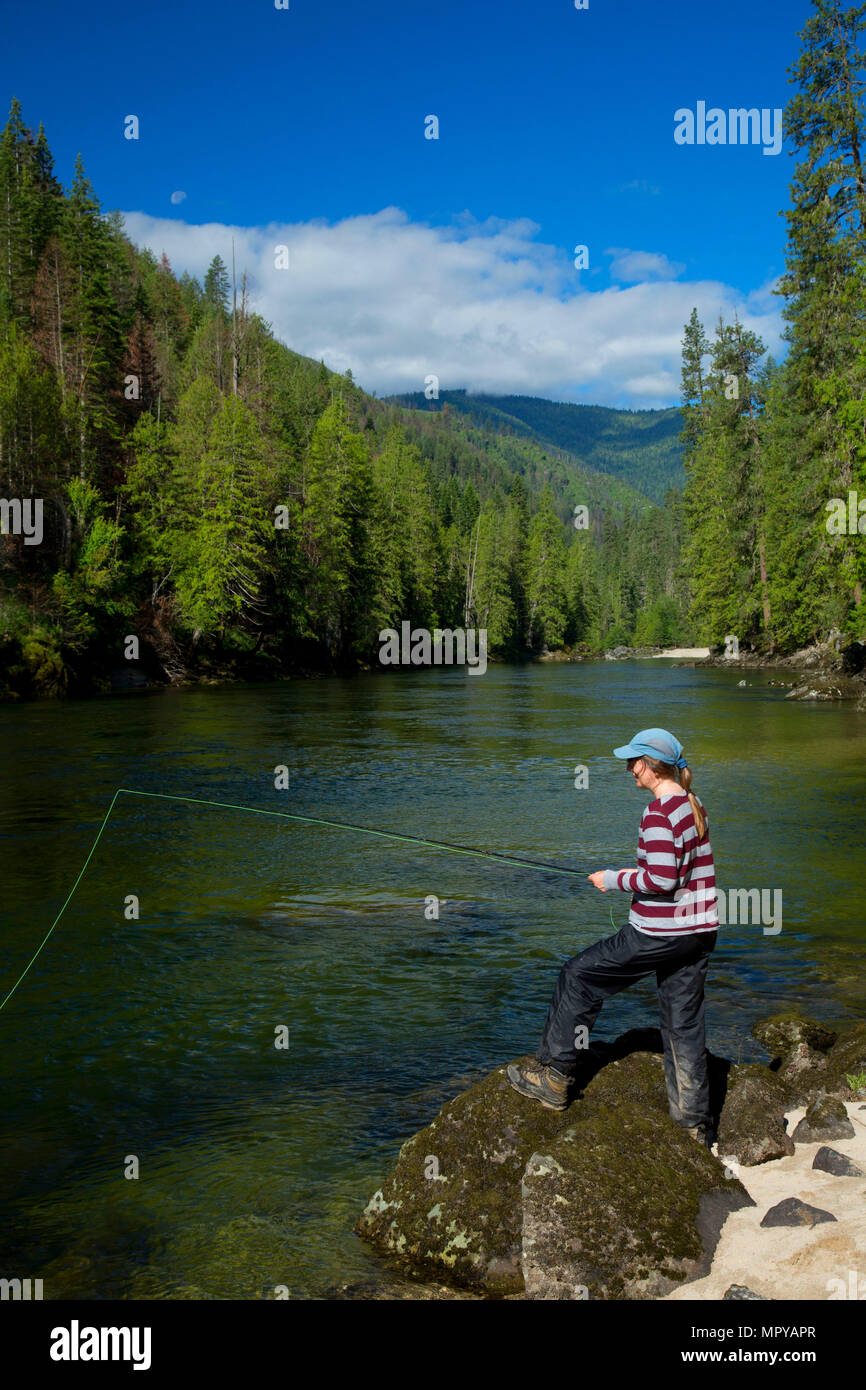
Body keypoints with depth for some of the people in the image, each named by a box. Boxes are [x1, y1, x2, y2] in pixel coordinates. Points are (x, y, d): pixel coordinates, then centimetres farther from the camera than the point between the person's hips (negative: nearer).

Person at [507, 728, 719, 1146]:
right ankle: (693, 1123, 19)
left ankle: (553, 1078, 14)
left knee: (579, 976, 7)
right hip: (700, 931, 8)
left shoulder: (658, 813, -17)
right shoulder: (693, 806, 10)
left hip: (657, 933, -8)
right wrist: (637, 873, 14)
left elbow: (661, 880, -22)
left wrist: (614, 880, -9)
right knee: (683, 1023, 14)